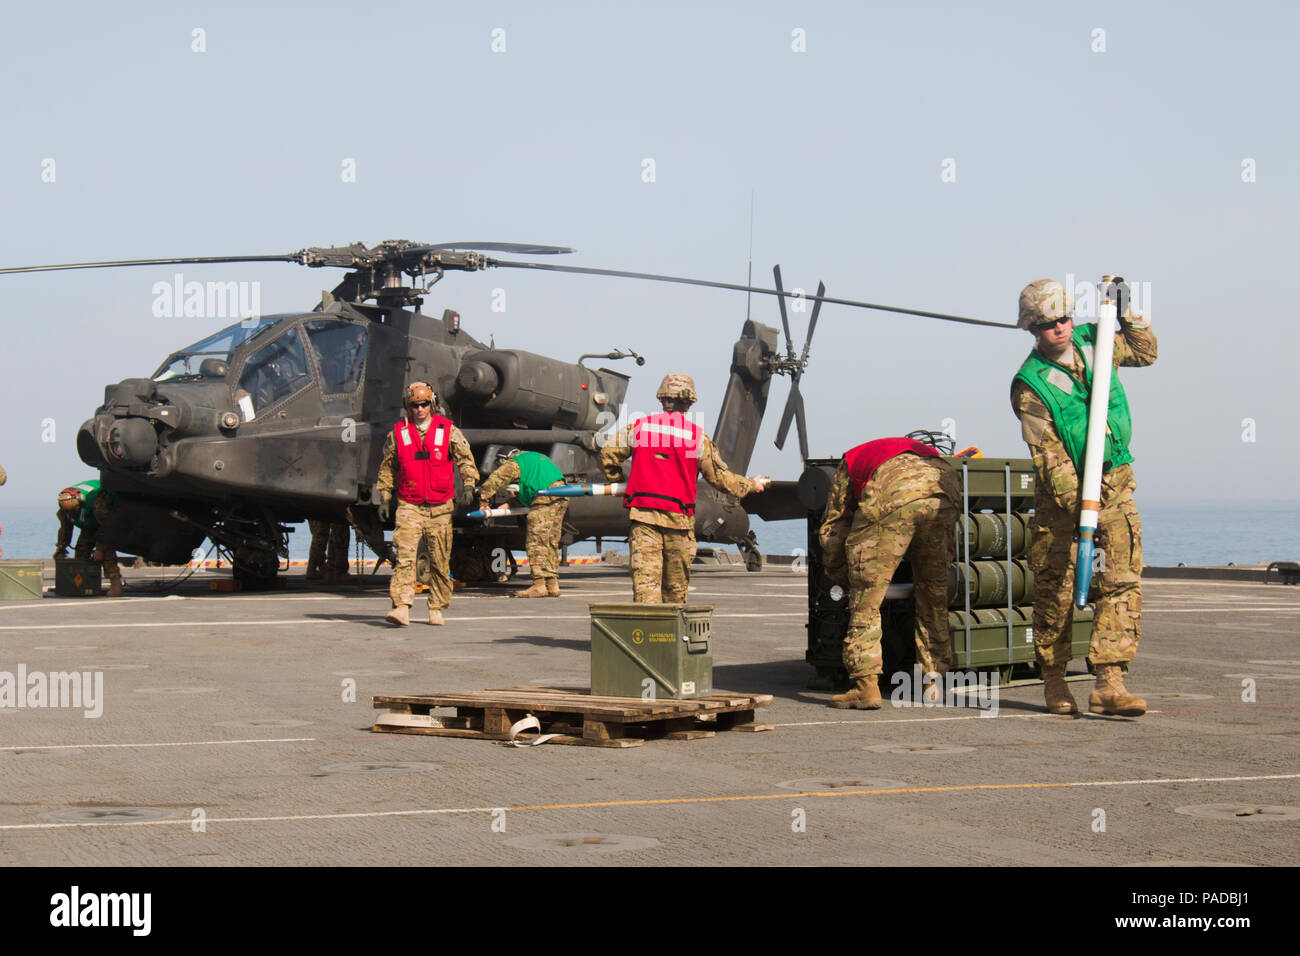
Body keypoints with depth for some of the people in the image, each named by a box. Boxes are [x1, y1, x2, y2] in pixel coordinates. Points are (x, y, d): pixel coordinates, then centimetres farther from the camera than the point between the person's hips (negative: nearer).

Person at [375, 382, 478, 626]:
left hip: (440, 507, 0)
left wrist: (468, 485, -12)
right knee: (405, 555, -15)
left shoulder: (448, 430, 4)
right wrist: (384, 498, 13)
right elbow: (387, 468, 16)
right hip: (409, 506, 0)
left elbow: (465, 458, 3)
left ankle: (436, 608, 17)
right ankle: (402, 608, -23)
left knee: (440, 561, 5)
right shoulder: (398, 433, 7)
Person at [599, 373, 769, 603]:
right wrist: (750, 484, 21)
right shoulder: (698, 436, 1)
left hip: (643, 515, 0)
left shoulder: (638, 427, 5)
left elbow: (608, 454, 8)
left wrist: (618, 480, 27)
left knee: (645, 577, -6)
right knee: (676, 586, 13)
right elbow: (720, 477, 5)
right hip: (679, 518, 0)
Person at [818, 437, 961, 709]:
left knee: (867, 595, 4)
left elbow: (832, 529, 33)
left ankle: (866, 686, -2)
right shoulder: (920, 449, 46)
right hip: (944, 491, 4)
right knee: (934, 594, 20)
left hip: (891, 496, -4)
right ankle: (932, 680, 22)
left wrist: (843, 578, 44)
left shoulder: (851, 461, 37)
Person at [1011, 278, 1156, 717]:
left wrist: (1125, 312, 10)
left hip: (1115, 482, 4)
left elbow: (1144, 352, 25)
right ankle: (1053, 679, 19)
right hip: (1062, 489, -4)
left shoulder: (1092, 341, 5)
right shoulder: (1029, 385, -11)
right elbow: (1049, 456, -17)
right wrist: (1077, 506, -26)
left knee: (1123, 581, -10)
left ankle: (1109, 684, -15)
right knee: (1055, 587, 1)